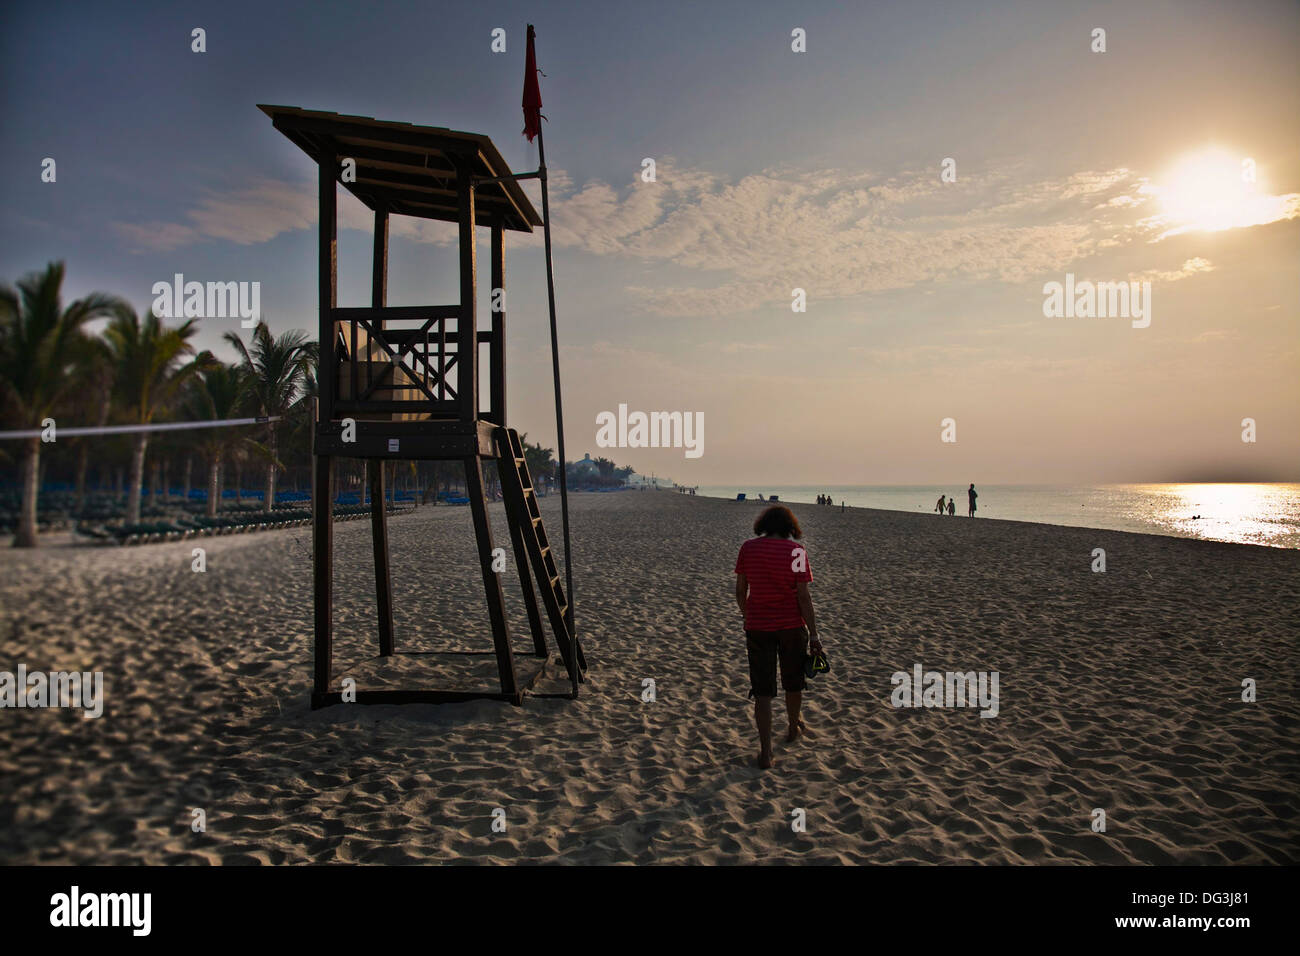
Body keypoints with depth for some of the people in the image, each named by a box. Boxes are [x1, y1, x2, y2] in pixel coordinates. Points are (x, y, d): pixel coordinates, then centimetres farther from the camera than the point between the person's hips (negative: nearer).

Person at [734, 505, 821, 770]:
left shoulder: (748, 548, -3)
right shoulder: (796, 551, -9)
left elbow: (740, 590, 4)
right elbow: (803, 596, -11)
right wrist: (813, 634, -6)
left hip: (757, 627, 1)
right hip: (791, 626, -1)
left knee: (762, 691, 5)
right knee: (793, 683, 22)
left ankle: (766, 752, 0)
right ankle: (794, 728, 44)